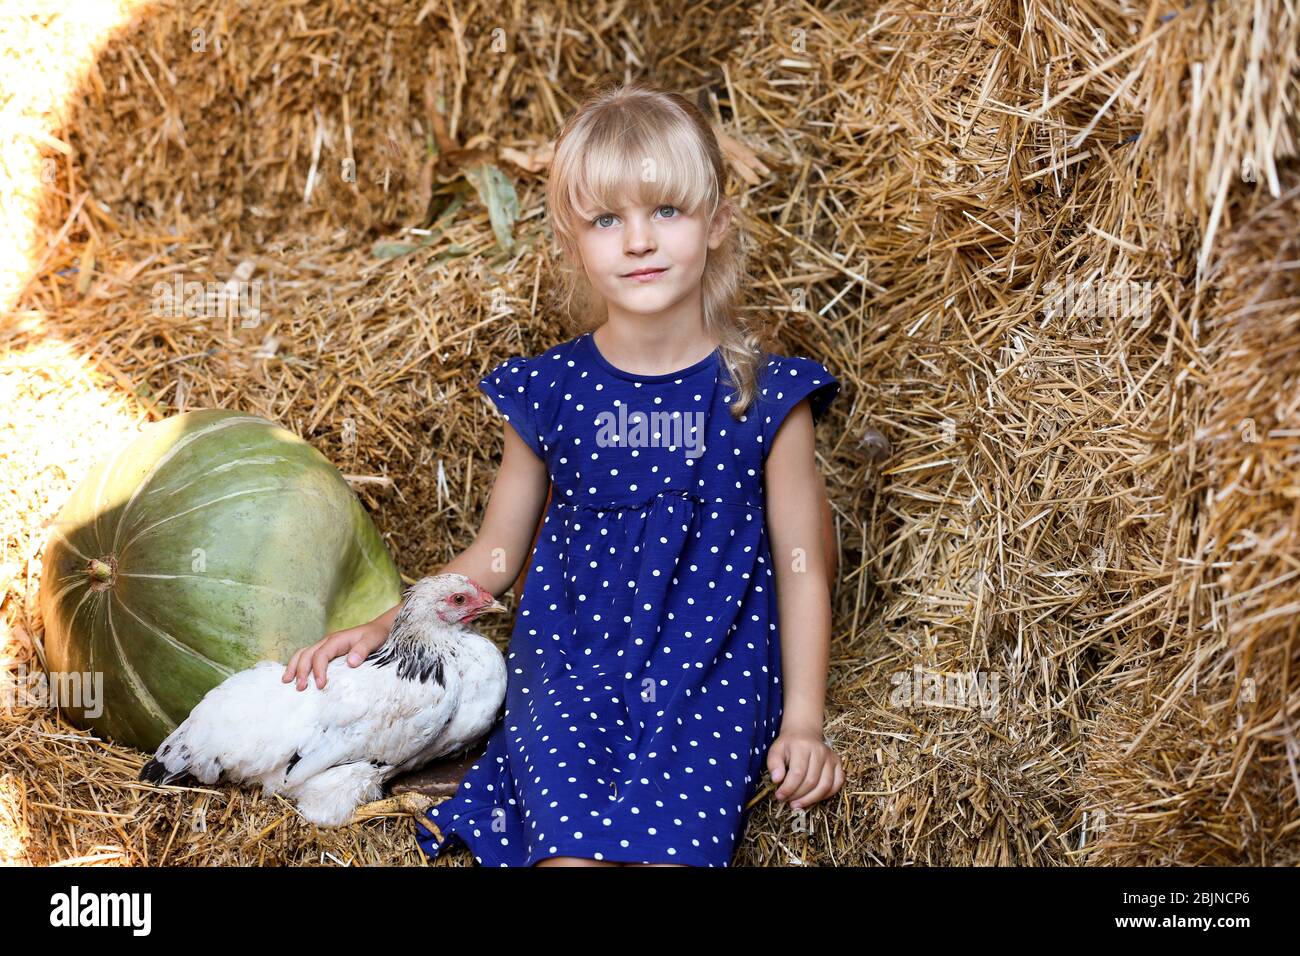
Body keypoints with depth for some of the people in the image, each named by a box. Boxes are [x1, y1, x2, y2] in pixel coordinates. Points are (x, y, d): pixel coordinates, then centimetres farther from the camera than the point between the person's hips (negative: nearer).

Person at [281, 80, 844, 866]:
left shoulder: (766, 397, -3)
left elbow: (800, 568, 4)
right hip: (568, 662, 1)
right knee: (573, 845, -22)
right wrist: (386, 629, 2)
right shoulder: (550, 394, 1)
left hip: (713, 677, -1)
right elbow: (496, 554, 12)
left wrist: (803, 721, 1)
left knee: (672, 845, -26)